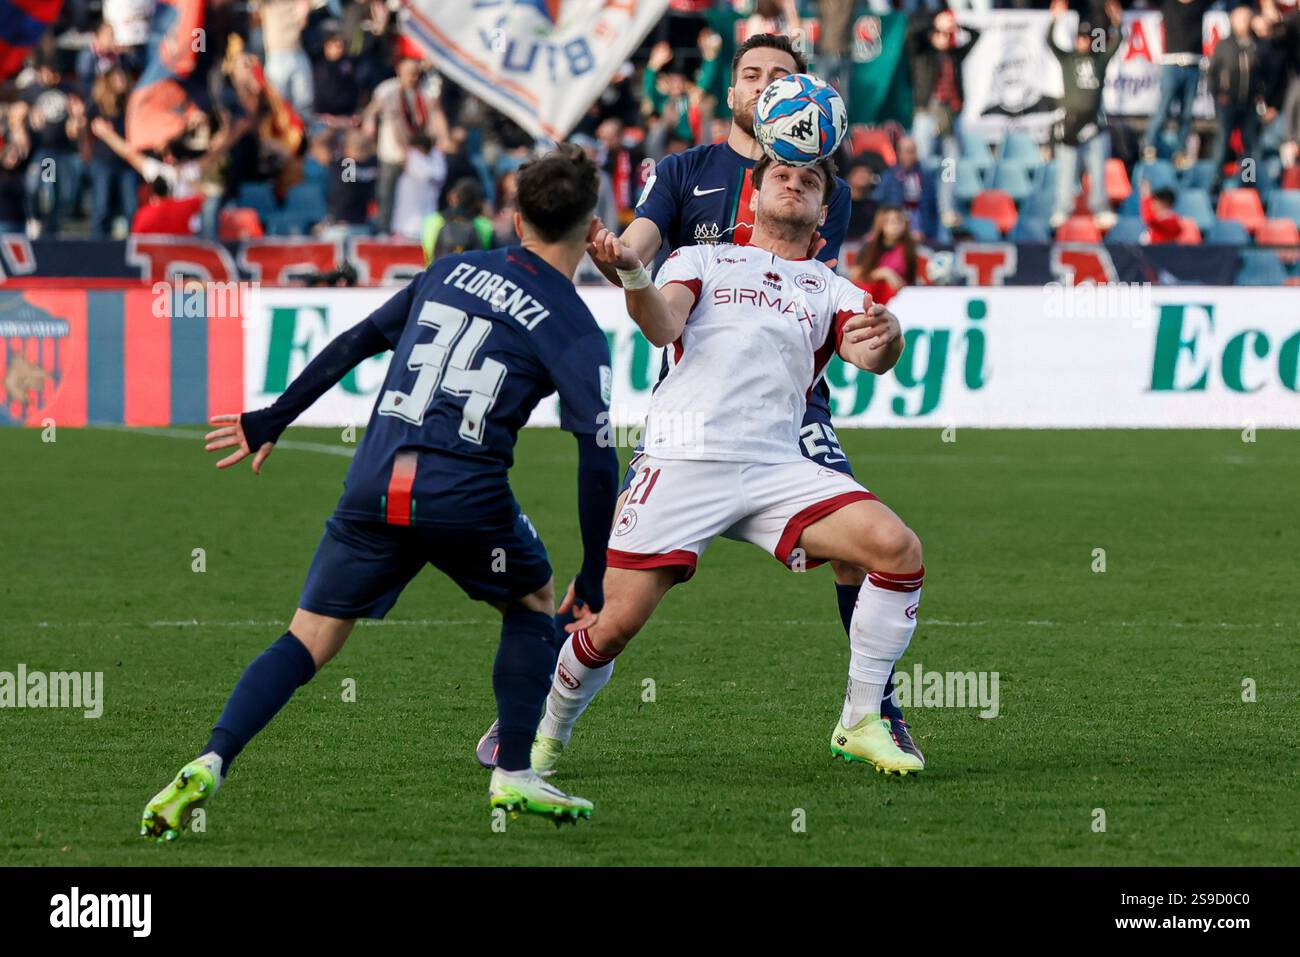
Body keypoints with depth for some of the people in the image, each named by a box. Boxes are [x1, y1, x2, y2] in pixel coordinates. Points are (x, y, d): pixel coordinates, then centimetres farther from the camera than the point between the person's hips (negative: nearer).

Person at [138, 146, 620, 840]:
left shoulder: (448, 272, 17)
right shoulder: (573, 329, 2)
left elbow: (352, 345, 20)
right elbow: (597, 457, -4)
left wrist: (273, 421, 30)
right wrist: (593, 580, 3)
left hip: (372, 489, 3)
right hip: (467, 493, -3)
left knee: (309, 642, 7)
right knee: (534, 605, 25)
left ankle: (209, 765, -12)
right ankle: (513, 778, 19)